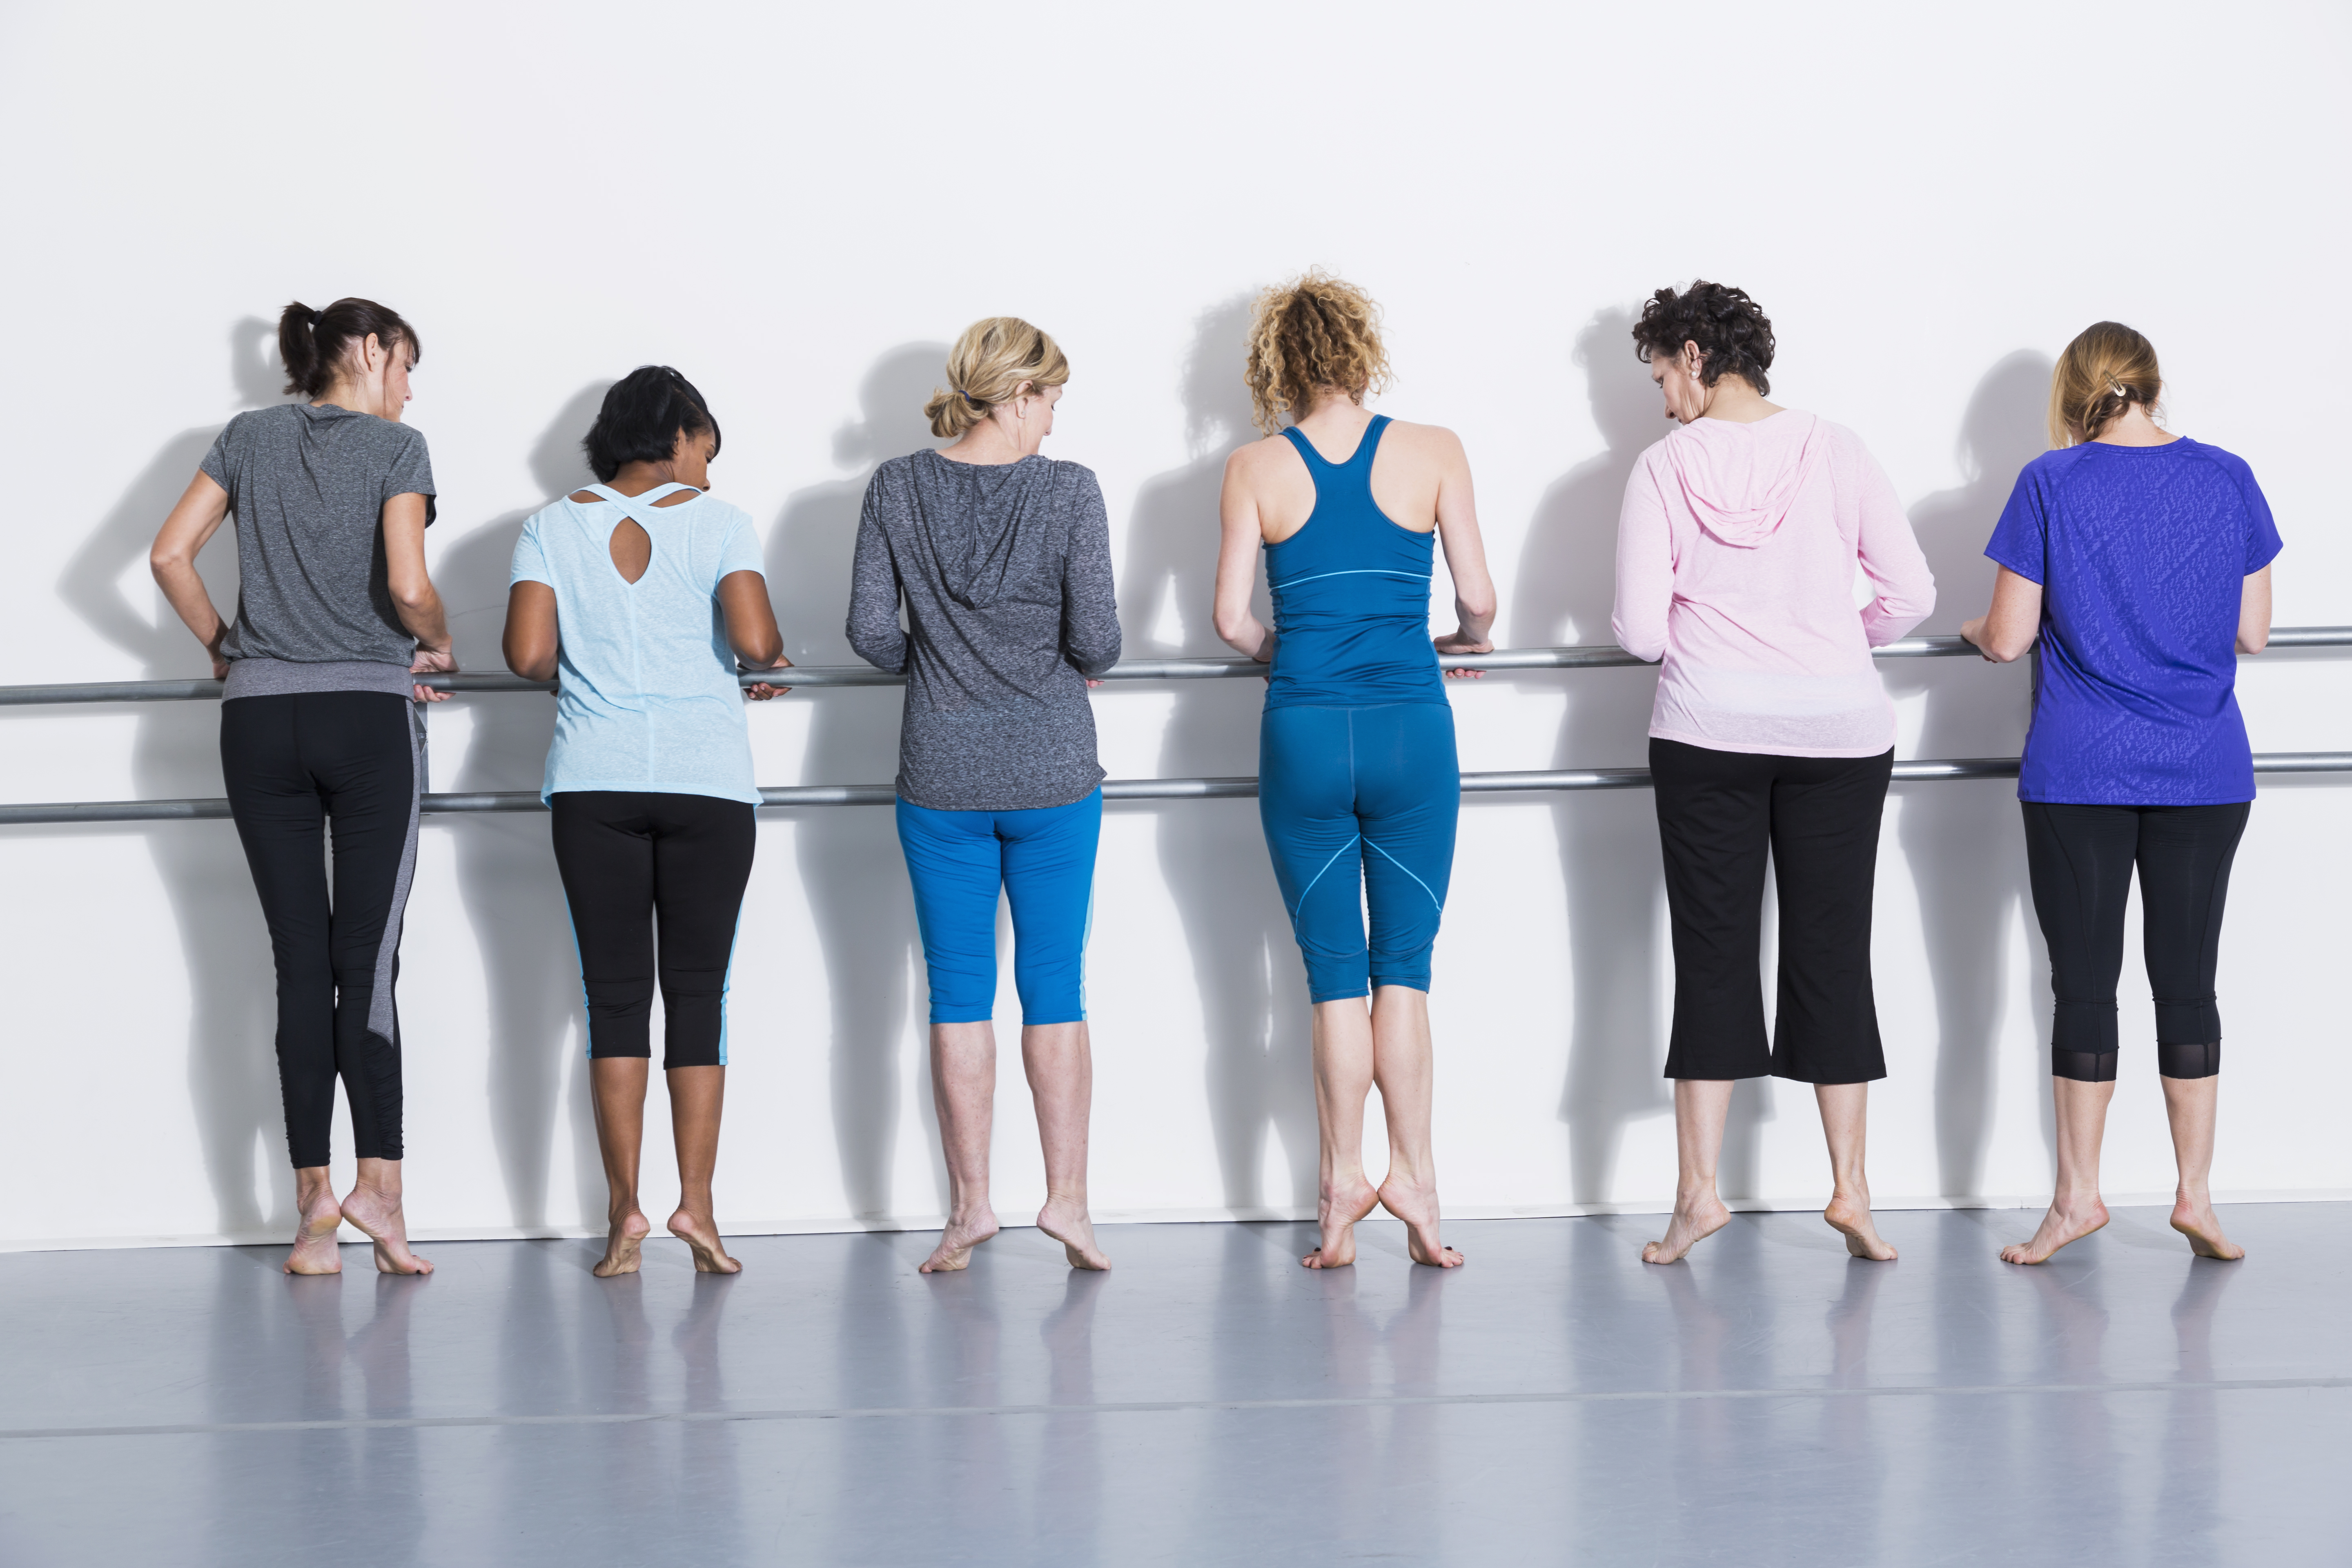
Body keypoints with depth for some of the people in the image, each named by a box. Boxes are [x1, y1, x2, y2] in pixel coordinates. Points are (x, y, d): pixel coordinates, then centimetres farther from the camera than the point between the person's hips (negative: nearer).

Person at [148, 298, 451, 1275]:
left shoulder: (250, 437, 11)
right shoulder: (396, 447, 0)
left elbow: (169, 554, 5)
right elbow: (407, 586, -12)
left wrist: (221, 648, 17)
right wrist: (439, 644, 7)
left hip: (260, 717, 3)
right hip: (370, 715, -3)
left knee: (299, 963, 3)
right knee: (367, 958, -3)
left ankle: (314, 1204, 0)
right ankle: (378, 1185, -15)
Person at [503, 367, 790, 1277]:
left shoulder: (555, 527, 6)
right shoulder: (716, 523, 0)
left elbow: (527, 655, -4)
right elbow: (755, 640, -13)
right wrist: (771, 664, 9)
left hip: (595, 782, 1)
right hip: (708, 779, -1)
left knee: (615, 992, 4)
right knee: (698, 990, 4)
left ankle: (625, 1207, -1)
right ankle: (696, 1201, -1)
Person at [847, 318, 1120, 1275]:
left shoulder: (897, 489, -1)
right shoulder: (1070, 492, -7)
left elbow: (870, 629, -3)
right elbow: (1096, 637, -10)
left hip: (942, 774, 1)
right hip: (1054, 773, -1)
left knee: (960, 994, 6)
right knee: (1056, 991, 6)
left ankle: (970, 1204, 6)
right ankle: (1066, 1197, 5)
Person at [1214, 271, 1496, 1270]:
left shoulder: (1255, 469, 2)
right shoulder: (1432, 453, 1)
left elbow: (1230, 617, -2)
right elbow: (1478, 598, 0)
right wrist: (1463, 639, 22)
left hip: (1304, 733, 0)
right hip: (1412, 732, 0)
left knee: (1334, 971, 8)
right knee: (1404, 965, 7)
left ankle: (1344, 1183, 8)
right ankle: (1412, 1172, -1)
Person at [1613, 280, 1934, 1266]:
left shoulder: (1665, 466, -3)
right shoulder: (1834, 450, 1)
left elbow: (1639, 629, -7)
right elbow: (1910, 595, -2)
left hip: (1710, 725, -1)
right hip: (1839, 725, 1)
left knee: (1713, 952, 4)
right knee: (1832, 953, 7)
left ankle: (1698, 1189, 1)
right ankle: (1849, 1188, 7)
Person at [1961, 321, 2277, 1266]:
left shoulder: (2051, 485, -6)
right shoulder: (2227, 480, 1)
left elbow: (2008, 639, -5)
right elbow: (2252, 632, 6)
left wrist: (1976, 631, 18)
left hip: (2079, 776, -2)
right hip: (2205, 775, 2)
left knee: (2085, 985, 3)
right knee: (2187, 983, 7)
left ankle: (2078, 1196, 8)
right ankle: (2195, 1196, 9)